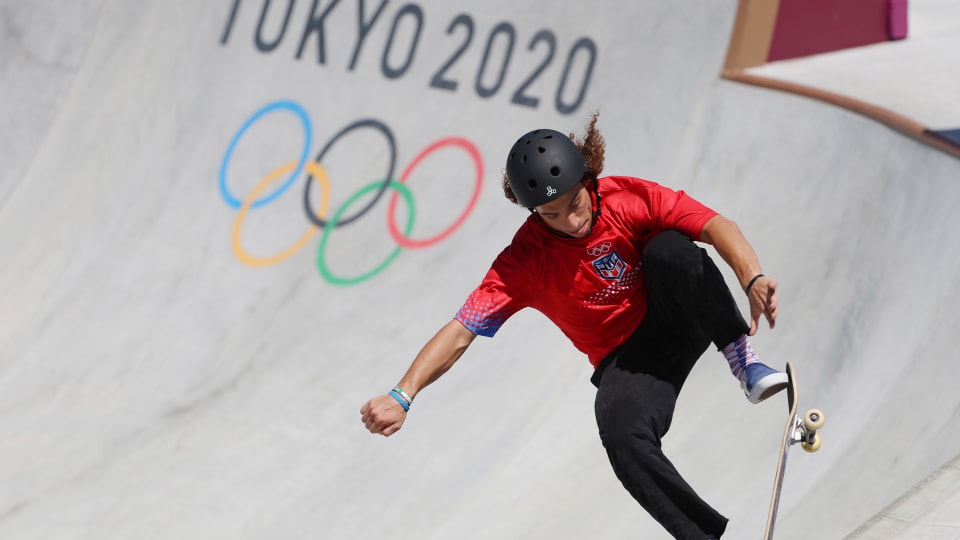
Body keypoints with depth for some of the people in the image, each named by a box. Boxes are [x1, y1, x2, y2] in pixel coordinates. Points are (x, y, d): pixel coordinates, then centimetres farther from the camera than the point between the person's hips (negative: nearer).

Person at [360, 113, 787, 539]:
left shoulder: (627, 198, -15)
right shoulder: (525, 260, -16)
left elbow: (716, 226, -23)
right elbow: (460, 331, -20)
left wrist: (752, 279, -42)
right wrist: (402, 396, -33)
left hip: (679, 313, 0)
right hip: (626, 357, 0)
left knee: (669, 248, -30)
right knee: (622, 434, -32)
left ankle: (743, 358, -15)